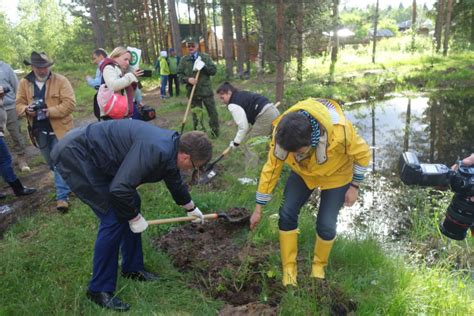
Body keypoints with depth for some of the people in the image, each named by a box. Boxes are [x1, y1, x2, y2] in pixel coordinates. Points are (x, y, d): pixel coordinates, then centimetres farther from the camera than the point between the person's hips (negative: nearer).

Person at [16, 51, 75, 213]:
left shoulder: (60, 80, -8)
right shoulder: (24, 83, 4)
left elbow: (70, 103, -15)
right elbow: (19, 104, 7)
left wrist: (51, 112, -24)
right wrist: (26, 109, -16)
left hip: (59, 128, -5)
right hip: (40, 131, 5)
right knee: (52, 163, 18)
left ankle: (62, 196, 1)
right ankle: (69, 182, 38)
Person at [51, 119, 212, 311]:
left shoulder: (171, 147, 3)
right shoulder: (155, 150, -30)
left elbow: (175, 181, 22)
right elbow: (119, 189, -34)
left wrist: (191, 208, 37)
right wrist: (135, 218, -15)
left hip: (95, 156, 10)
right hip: (75, 156, -10)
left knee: (131, 205, 11)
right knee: (113, 220, -11)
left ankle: (132, 268, 26)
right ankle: (99, 290, 5)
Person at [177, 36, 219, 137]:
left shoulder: (205, 57, 2)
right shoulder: (184, 60, 4)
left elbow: (214, 70, -2)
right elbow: (180, 74, 4)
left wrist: (204, 66, -18)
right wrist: (187, 79, -15)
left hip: (206, 90, 0)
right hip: (192, 91, 1)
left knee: (212, 112, 8)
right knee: (196, 115, 10)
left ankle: (215, 131, 26)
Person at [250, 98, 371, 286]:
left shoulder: (339, 130, -41)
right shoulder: (281, 134, -31)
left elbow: (362, 153, -19)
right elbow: (271, 168, -17)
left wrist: (354, 186, -12)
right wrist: (258, 208, -11)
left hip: (336, 175, -2)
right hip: (302, 173, 3)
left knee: (326, 224, -6)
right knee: (287, 213, -8)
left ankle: (319, 265, 24)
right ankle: (289, 269, 12)